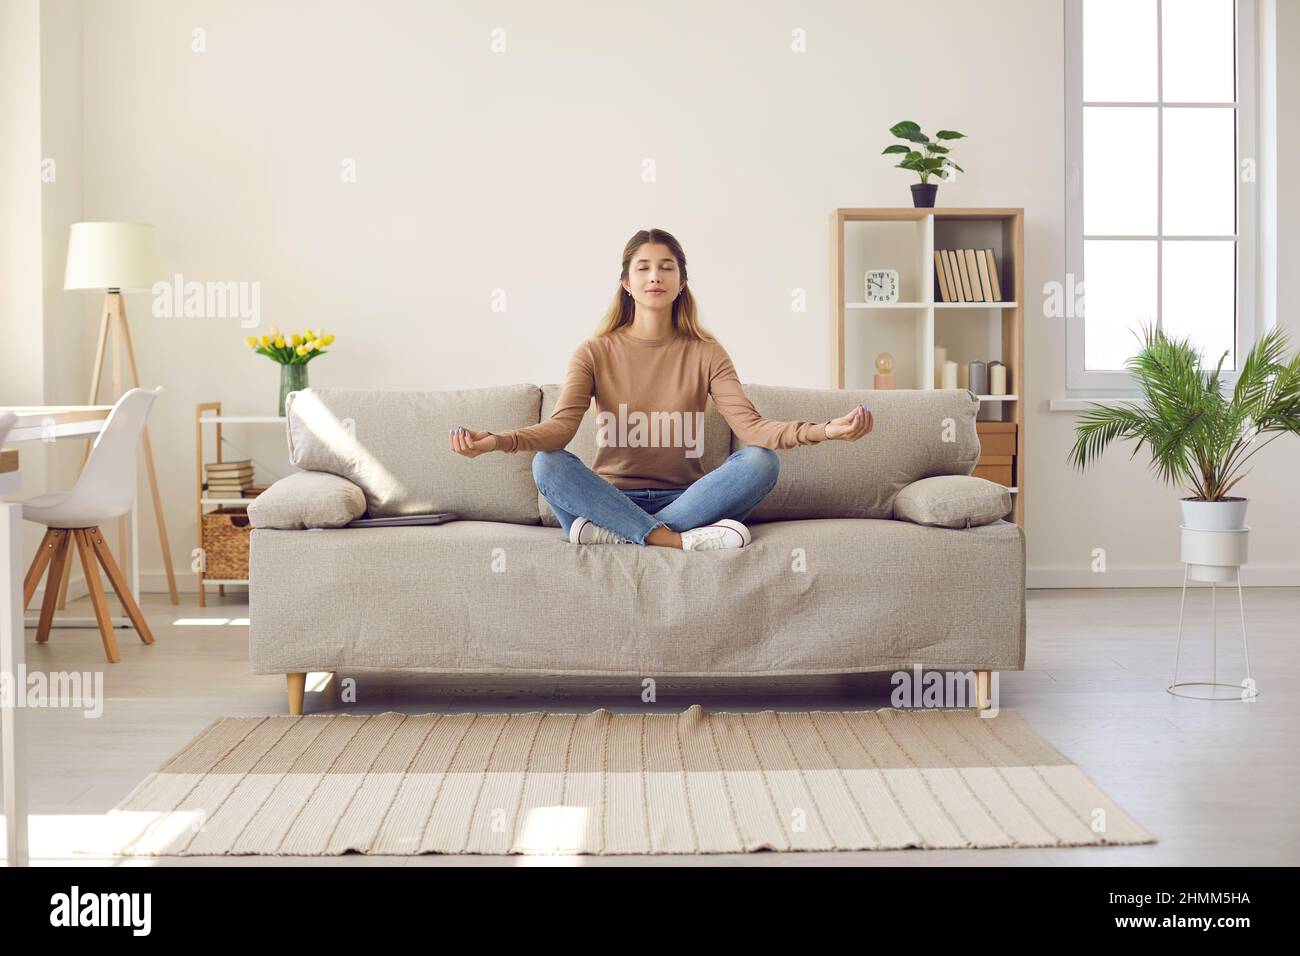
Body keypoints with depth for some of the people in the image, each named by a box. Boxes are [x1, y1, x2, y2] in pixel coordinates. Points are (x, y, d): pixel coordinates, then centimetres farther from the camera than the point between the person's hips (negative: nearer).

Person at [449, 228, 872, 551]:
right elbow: (560, 426, -13)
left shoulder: (706, 354, 5)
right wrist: (495, 441, -34)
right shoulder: (595, 353, 3)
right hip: (613, 493, -1)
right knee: (547, 464, -29)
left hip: (684, 496, 1)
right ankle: (678, 540, -35)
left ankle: (614, 531, -31)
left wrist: (823, 430, -29)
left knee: (761, 462, -26)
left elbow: (750, 425, -10)